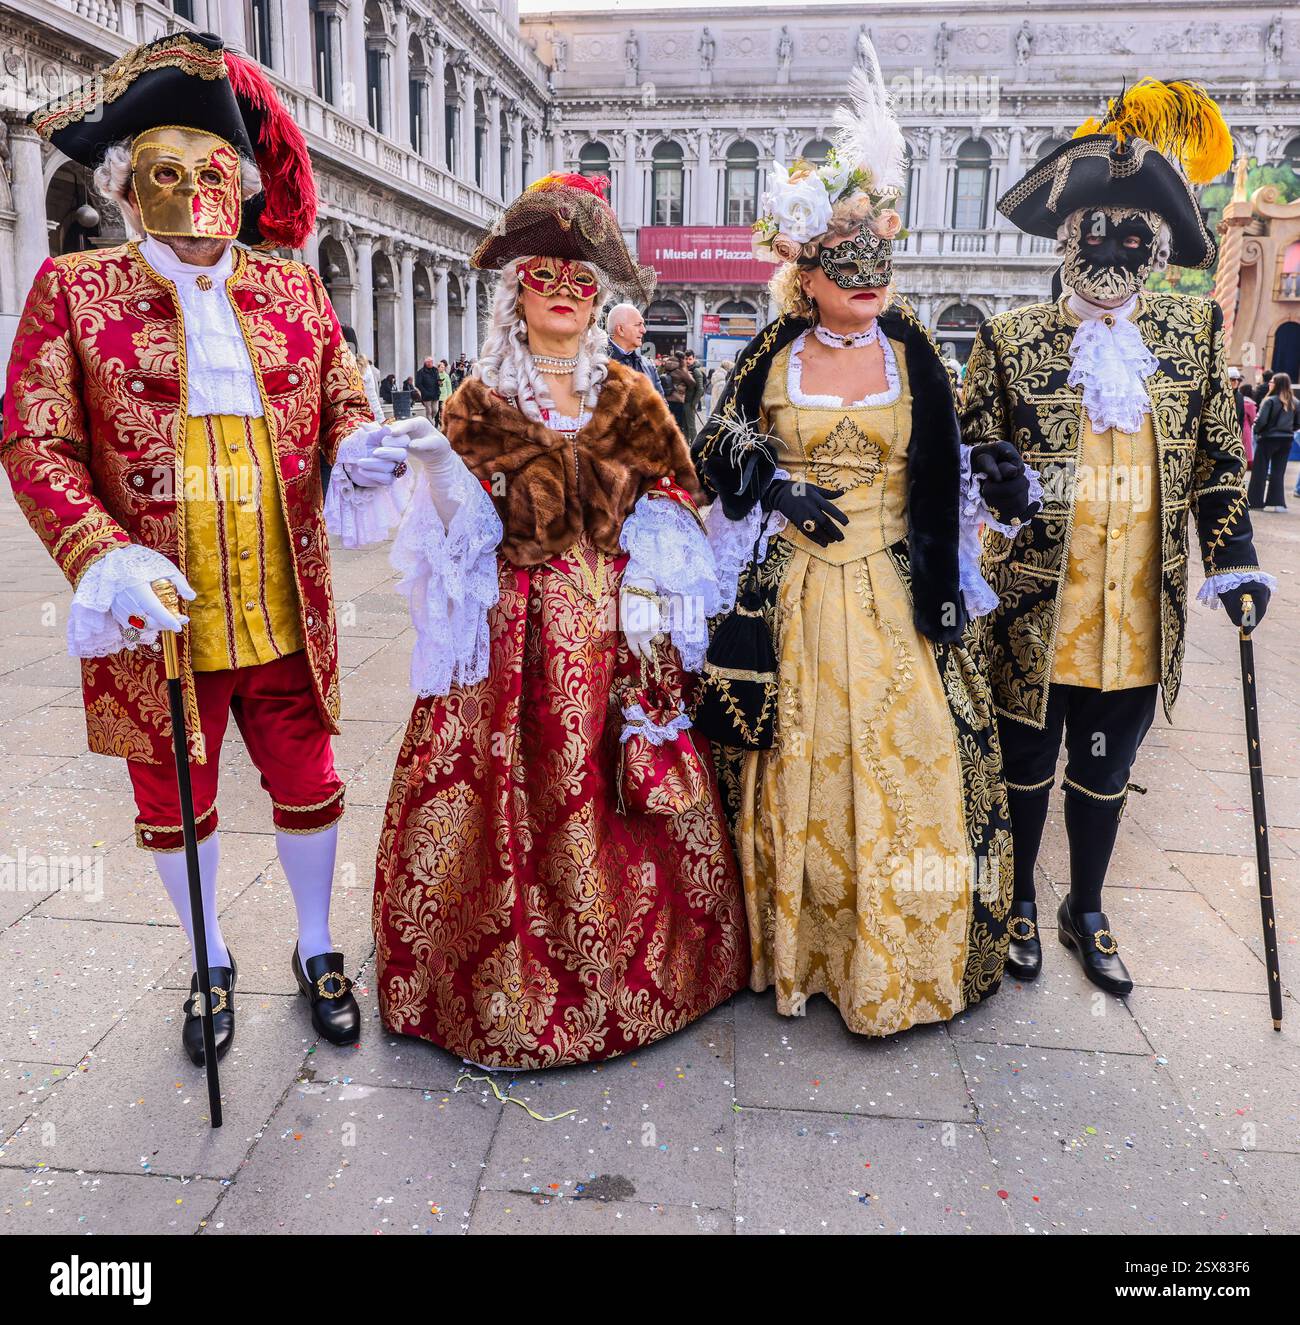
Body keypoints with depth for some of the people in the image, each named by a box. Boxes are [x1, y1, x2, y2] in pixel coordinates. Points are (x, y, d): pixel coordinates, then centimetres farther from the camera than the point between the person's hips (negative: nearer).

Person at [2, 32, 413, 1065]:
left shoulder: (293, 288, 8)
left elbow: (343, 402, 13)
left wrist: (357, 447, -12)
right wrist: (99, 557, -21)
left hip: (284, 612, 2)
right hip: (154, 617, -1)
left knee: (307, 786, 12)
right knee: (174, 805, 15)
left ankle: (317, 948, 37)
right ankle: (211, 964, 39)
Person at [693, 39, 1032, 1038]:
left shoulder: (915, 359, 6)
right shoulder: (772, 358, 4)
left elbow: (943, 477, 12)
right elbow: (717, 458, 9)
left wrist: (993, 486, -8)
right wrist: (776, 490, -8)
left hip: (894, 599, 1)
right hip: (791, 597, 0)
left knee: (901, 767, 2)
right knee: (795, 771, 5)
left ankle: (894, 961, 21)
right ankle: (796, 945, 24)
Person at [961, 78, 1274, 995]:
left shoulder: (1193, 332, 5)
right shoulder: (1012, 339, -3)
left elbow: (1217, 453, 9)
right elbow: (972, 456, 0)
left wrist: (1234, 555, 3)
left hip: (1139, 609, 3)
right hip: (1033, 603, -2)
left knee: (1105, 771, 16)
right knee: (1027, 762, 13)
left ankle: (1086, 910, 37)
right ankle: (1020, 902, 34)